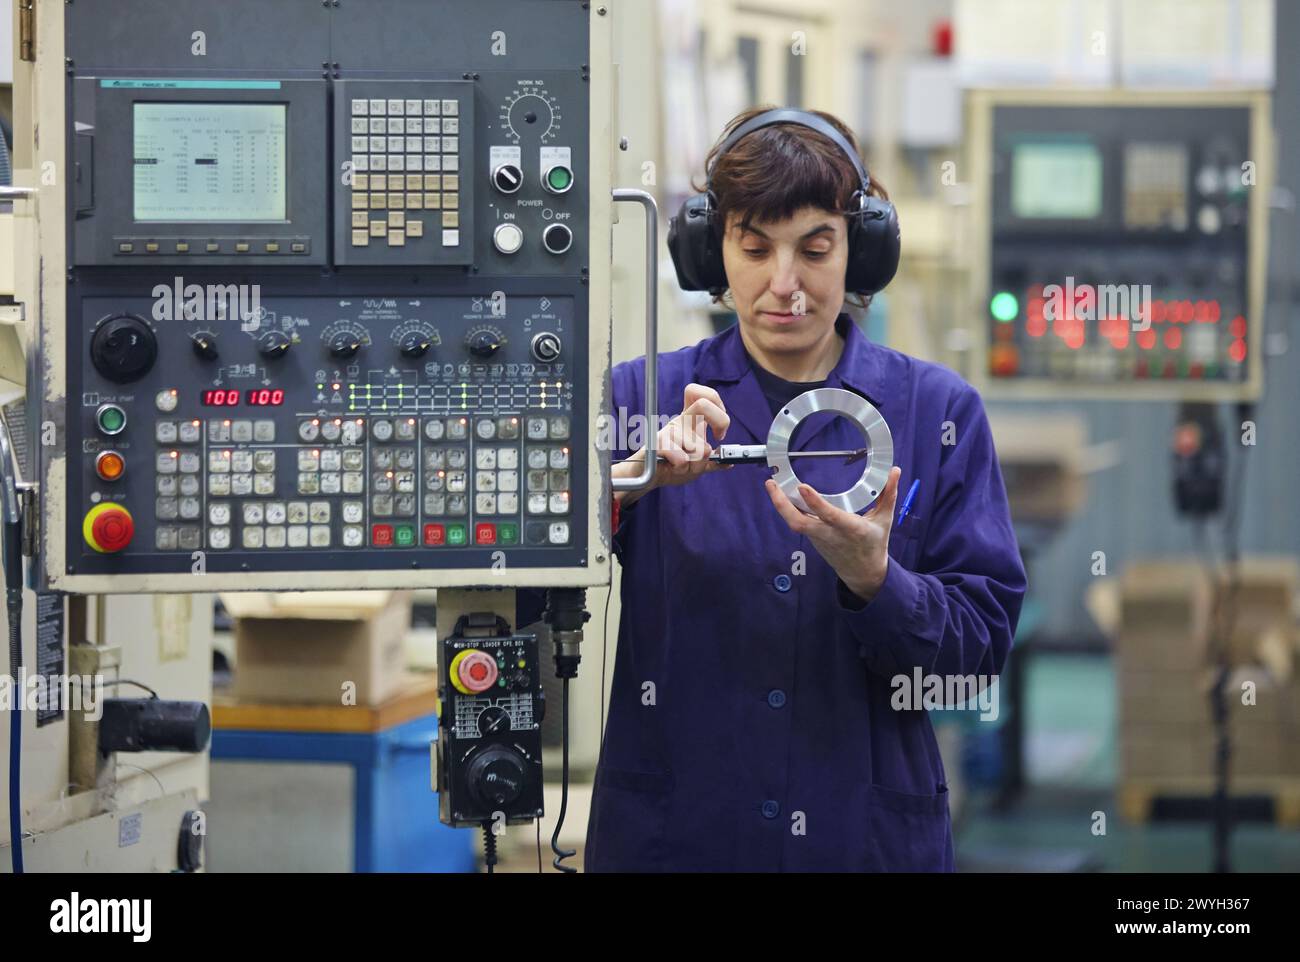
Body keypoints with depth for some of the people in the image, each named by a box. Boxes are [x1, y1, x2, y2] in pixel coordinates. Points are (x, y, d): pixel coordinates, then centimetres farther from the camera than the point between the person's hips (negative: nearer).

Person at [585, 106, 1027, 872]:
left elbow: (983, 647, -4)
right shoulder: (640, 399, 0)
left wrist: (873, 579, -22)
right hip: (672, 834, 0)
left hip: (870, 833, 1)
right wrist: (632, 481, -27)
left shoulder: (937, 411, 1)